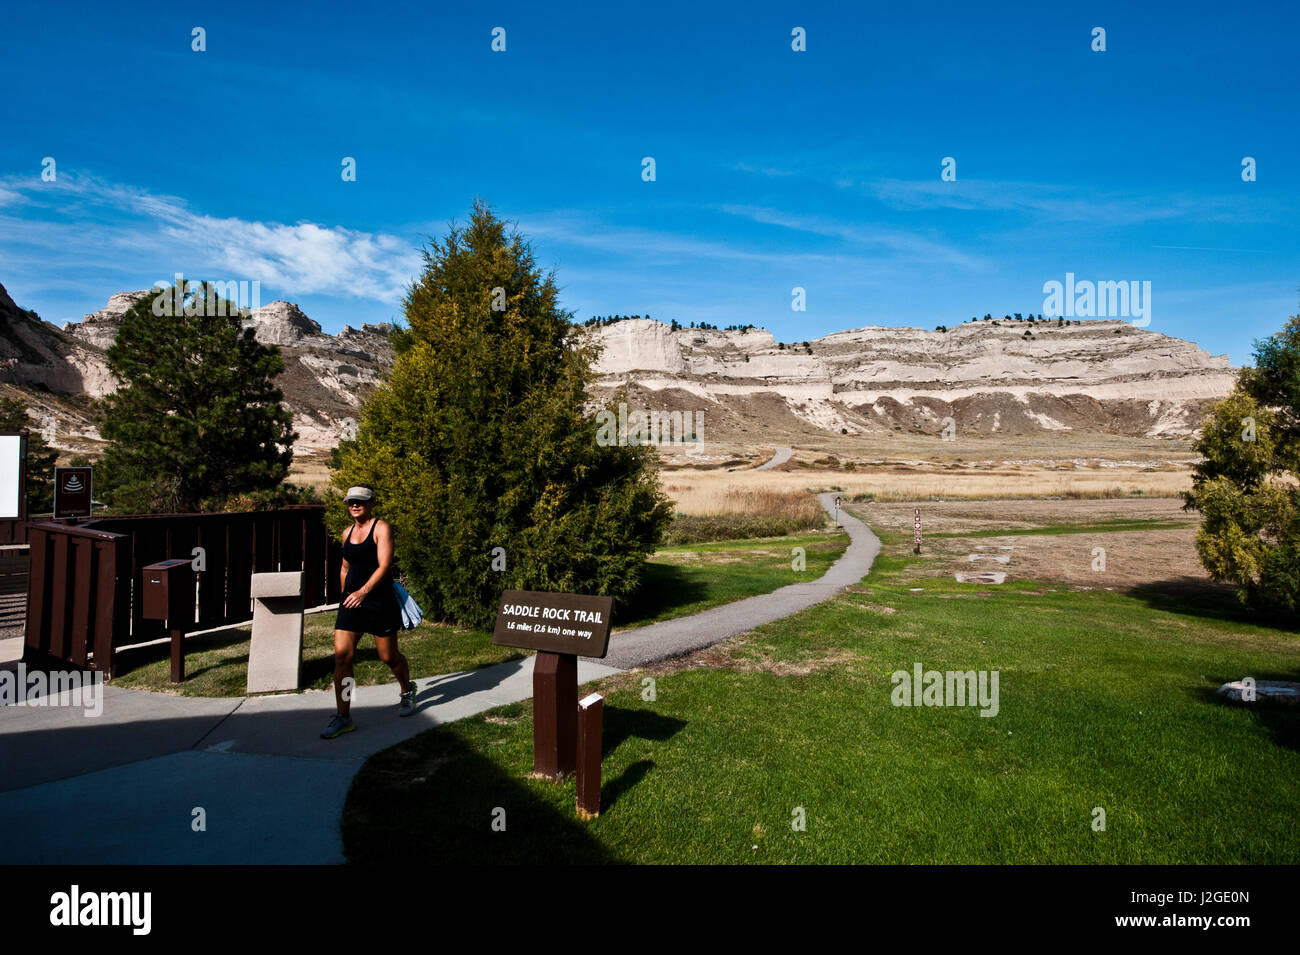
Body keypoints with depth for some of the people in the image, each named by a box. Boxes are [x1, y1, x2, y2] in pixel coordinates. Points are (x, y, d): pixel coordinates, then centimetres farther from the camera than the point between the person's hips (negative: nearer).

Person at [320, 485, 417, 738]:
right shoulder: (347, 533, 12)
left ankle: (407, 691, 36)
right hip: (351, 601, 5)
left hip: (379, 601, -5)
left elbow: (384, 565, -17)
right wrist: (347, 594, 17)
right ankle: (343, 717, 0)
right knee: (342, 656, -7)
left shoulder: (381, 528, -7)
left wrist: (363, 592, -27)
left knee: (389, 657, 6)